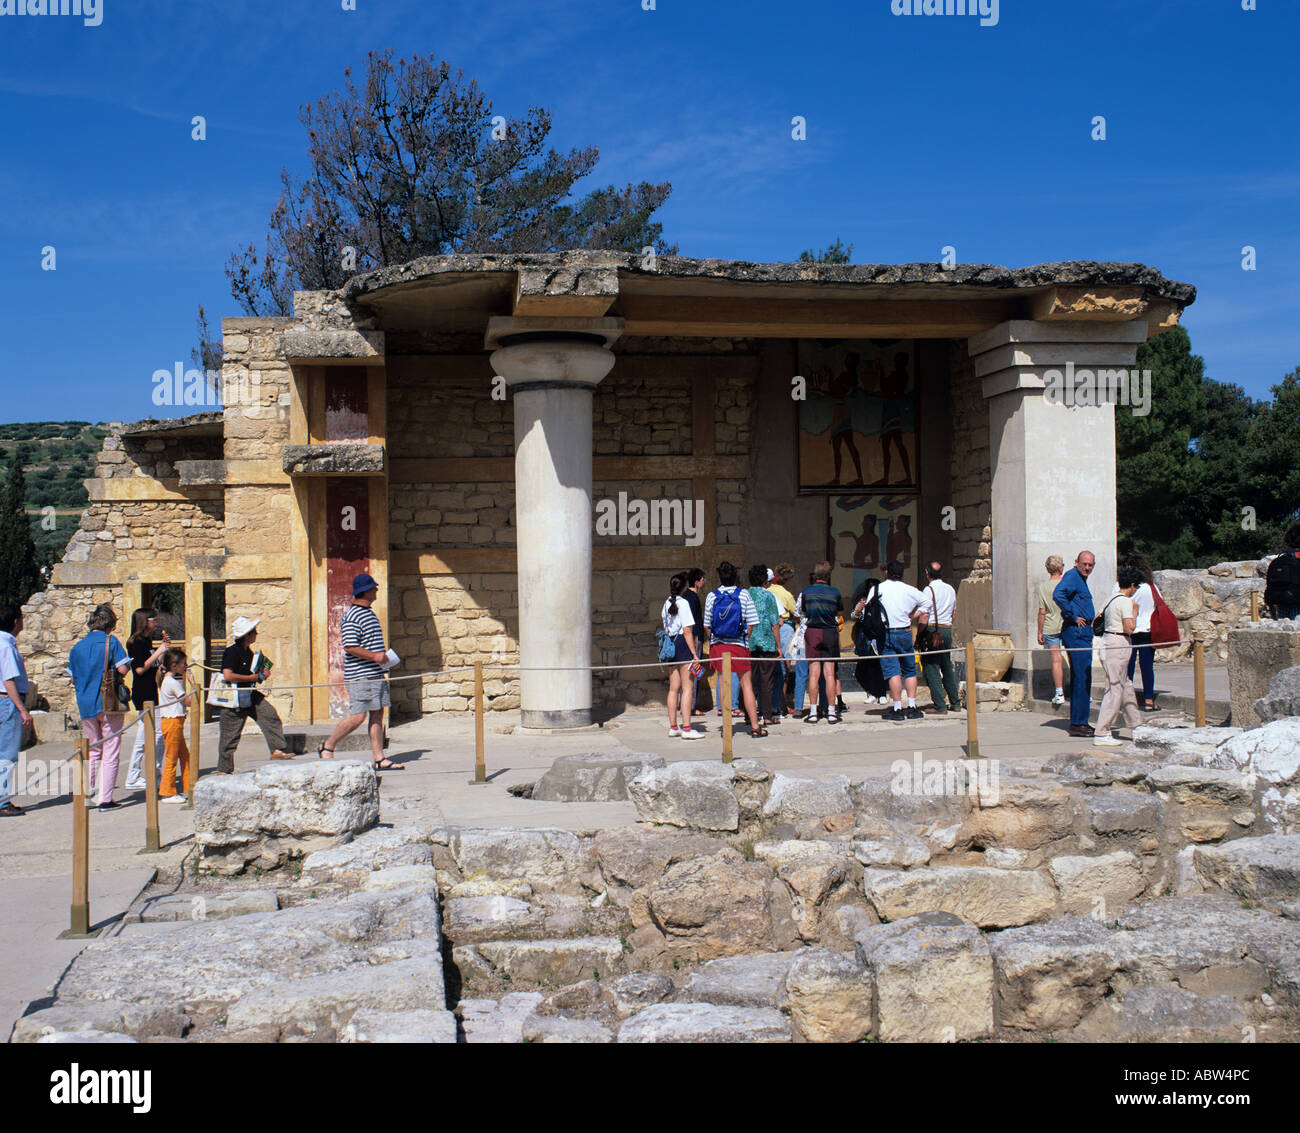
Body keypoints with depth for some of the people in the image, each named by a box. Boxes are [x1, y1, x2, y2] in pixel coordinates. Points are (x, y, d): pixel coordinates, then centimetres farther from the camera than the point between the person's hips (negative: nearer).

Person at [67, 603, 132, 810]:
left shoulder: (78, 647, 8)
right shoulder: (111, 642, -6)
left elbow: (73, 678, 11)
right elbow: (123, 668, -15)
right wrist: (128, 665, 6)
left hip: (86, 705, 5)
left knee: (92, 752, 18)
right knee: (110, 752, 0)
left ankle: (85, 795, 15)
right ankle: (105, 799, -2)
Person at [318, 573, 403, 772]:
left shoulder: (370, 614, 18)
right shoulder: (352, 616, -13)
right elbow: (350, 647, -19)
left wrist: (382, 657, 24)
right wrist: (374, 656, -20)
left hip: (376, 674, 10)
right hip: (360, 676, -10)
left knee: (377, 714, 5)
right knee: (358, 715, -10)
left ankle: (379, 759, 6)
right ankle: (327, 746, 6)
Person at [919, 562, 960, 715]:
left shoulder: (929, 589, -9)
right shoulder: (951, 589, 13)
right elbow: (953, 612, 18)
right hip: (947, 629, 7)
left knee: (931, 668, -4)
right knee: (947, 667, 17)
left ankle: (939, 706, -7)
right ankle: (955, 703, 22)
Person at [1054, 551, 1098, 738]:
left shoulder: (1081, 579, 19)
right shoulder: (1072, 576, -12)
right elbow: (1058, 595, -31)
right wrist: (1073, 616, -22)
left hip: (1083, 633, 11)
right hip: (1076, 633, -11)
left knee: (1079, 679, 13)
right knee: (1082, 679, -11)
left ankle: (1077, 722, 18)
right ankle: (1078, 724, -10)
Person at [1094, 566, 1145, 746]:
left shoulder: (1112, 599, 14)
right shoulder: (1126, 601, -13)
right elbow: (1129, 628, -18)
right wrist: (1135, 611, -6)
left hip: (1107, 642, 10)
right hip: (1118, 645, -10)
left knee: (1126, 686, 18)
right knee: (1115, 689, -6)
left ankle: (1137, 726, 28)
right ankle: (1102, 734, -5)